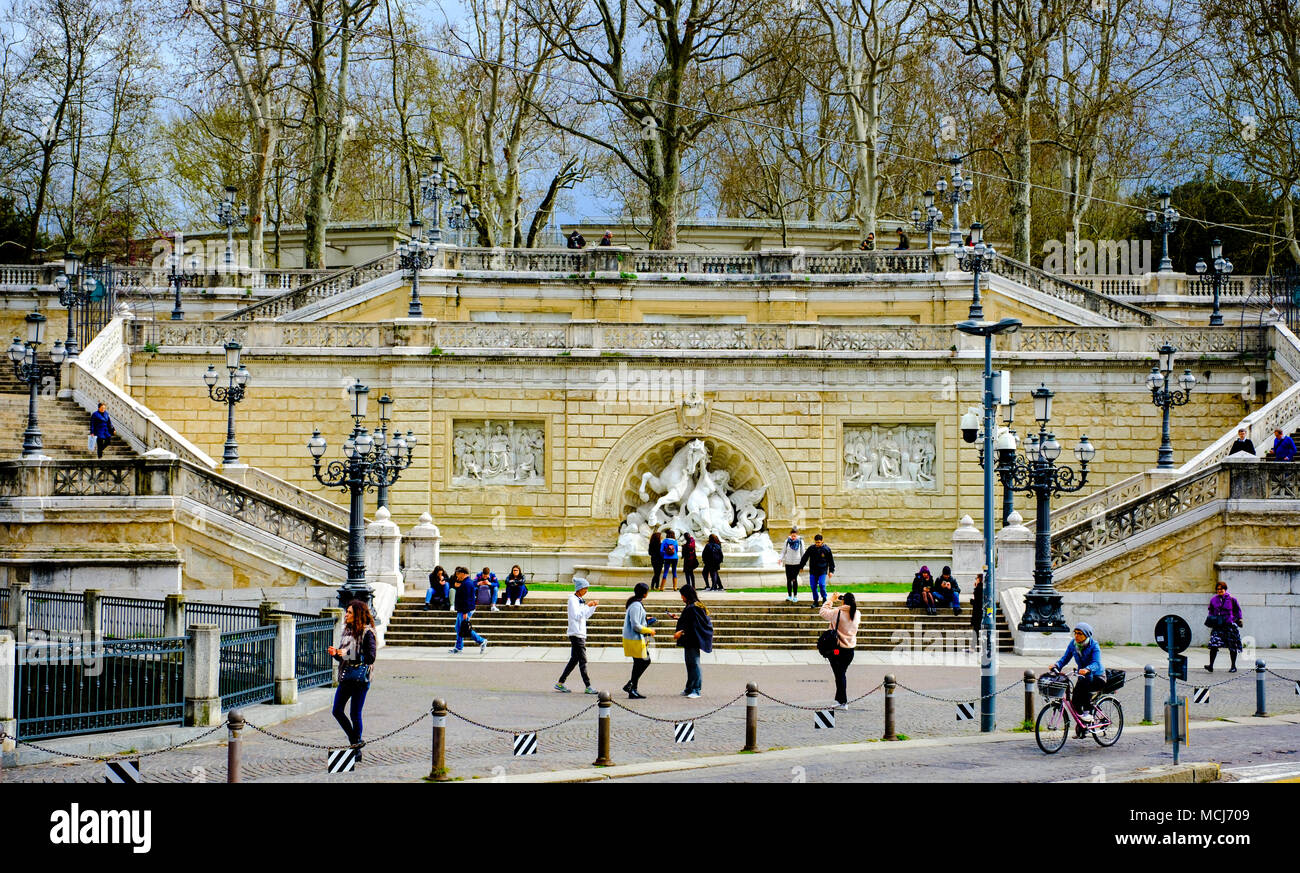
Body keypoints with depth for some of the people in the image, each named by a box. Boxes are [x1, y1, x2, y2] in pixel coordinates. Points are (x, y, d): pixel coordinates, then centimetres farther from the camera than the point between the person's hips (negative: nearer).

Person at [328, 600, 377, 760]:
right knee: (337, 711, 6)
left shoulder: (367, 633, -10)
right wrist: (335, 653, -1)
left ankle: (357, 743, 11)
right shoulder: (347, 631, 13)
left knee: (355, 714, -3)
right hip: (345, 677, 8)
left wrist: (349, 654, -20)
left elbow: (370, 657, -16)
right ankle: (355, 740, 20)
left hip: (360, 678, -8)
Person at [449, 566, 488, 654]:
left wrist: (465, 612, -25)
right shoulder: (464, 583, 15)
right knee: (458, 629, 12)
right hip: (461, 611, 11)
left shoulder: (466, 584, -18)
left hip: (466, 611, -11)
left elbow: (466, 599, -23)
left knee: (465, 630, -7)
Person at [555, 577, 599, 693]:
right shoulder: (573, 600, -11)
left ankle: (560, 684, 16)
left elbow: (586, 616, 23)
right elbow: (577, 616, -20)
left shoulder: (580, 600, 15)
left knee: (574, 660, 11)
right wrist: (587, 606, -19)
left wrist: (593, 606, 12)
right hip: (576, 634, -9)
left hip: (581, 634, 9)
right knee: (583, 661, -8)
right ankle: (588, 687, -8)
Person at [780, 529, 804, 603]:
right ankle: (789, 596, 11)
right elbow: (783, 551, 5)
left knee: (794, 579, -8)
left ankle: (795, 596, 2)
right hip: (788, 563, 1)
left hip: (797, 563, -1)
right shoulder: (787, 541, -1)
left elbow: (802, 553, 8)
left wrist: (803, 563, 10)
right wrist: (781, 558, -12)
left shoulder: (800, 542, 0)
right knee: (789, 580, 1)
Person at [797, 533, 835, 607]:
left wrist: (831, 571, 1)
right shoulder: (811, 548, 1)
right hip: (813, 571, 3)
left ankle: (824, 599, 4)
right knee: (813, 586, 1)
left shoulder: (826, 549, -3)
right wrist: (801, 567, 11)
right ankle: (815, 601, 13)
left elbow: (831, 561, 4)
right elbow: (805, 557, 10)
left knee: (821, 584, -15)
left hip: (822, 571, -3)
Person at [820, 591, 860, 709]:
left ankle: (843, 702, -1)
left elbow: (823, 612, -2)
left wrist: (832, 600, 7)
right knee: (842, 674, 18)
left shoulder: (837, 612, -14)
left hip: (836, 649, -5)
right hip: (850, 650, 5)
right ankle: (839, 699, 25)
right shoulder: (857, 614, -1)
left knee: (840, 675, 0)